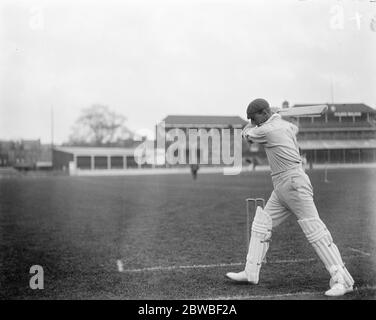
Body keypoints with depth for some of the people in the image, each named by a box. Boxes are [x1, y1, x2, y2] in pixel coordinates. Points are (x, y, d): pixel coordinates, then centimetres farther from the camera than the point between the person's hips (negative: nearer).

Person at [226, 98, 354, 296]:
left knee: (315, 231, -11)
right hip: (280, 189, 10)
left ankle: (342, 280, -9)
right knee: (261, 225, 13)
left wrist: (252, 125, 27)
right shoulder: (286, 125, 15)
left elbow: (247, 134, 7)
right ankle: (251, 273, 18)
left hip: (294, 183, -10)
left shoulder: (267, 130, -11)